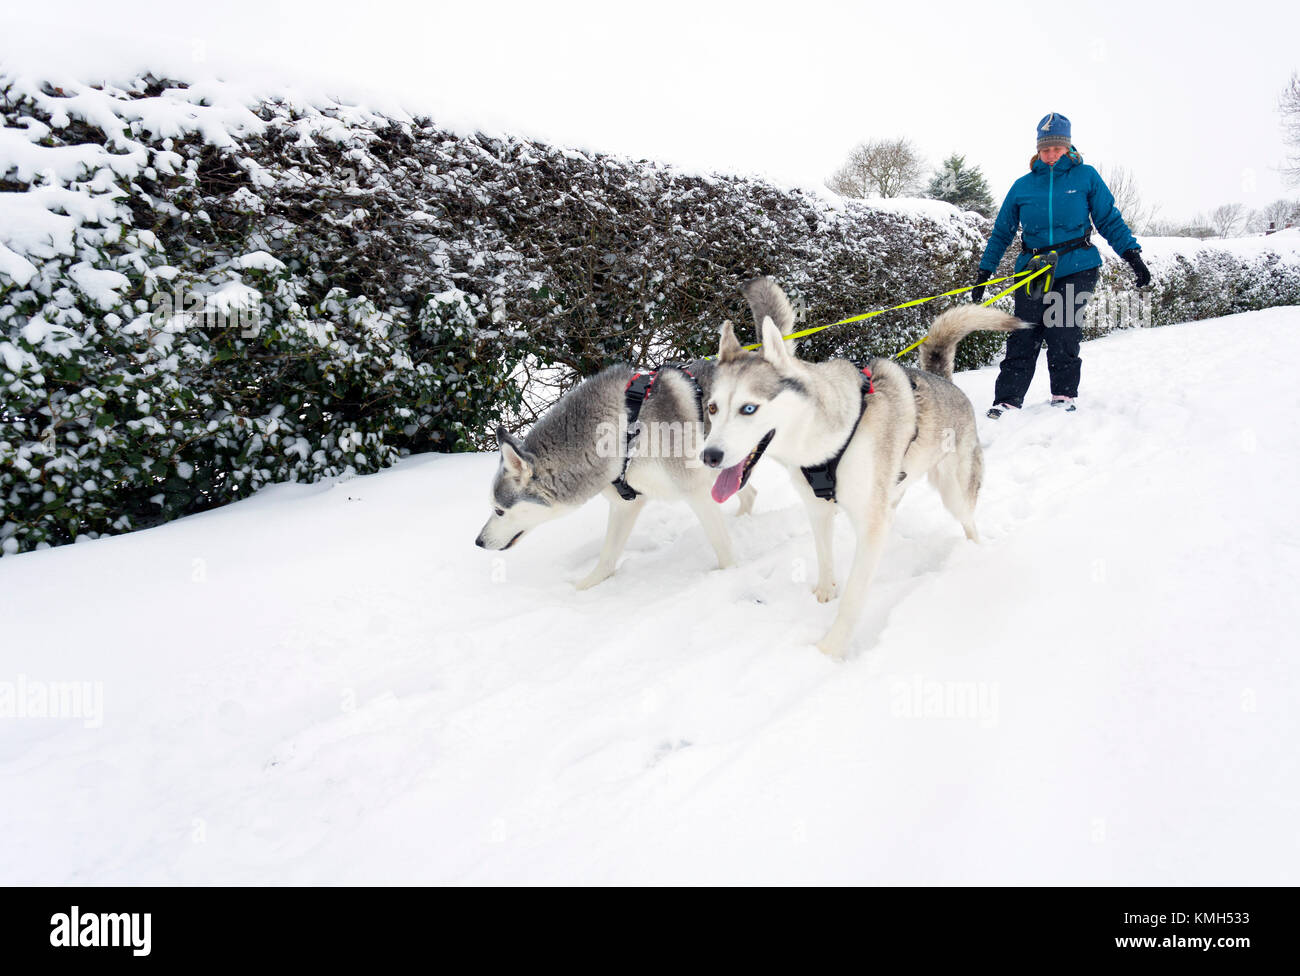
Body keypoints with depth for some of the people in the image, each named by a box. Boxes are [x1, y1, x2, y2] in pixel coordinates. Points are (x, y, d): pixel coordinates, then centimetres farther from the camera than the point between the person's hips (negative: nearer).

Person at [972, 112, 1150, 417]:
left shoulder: (1086, 176, 5)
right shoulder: (1023, 185, 8)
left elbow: (1110, 220, 7)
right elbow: (1002, 232, 14)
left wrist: (1133, 255, -1)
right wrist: (984, 273, 11)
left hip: (1077, 269, -1)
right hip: (1033, 270, 1)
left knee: (1063, 334, -9)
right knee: (1023, 338, -5)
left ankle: (1064, 396, 6)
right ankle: (1007, 401, -2)